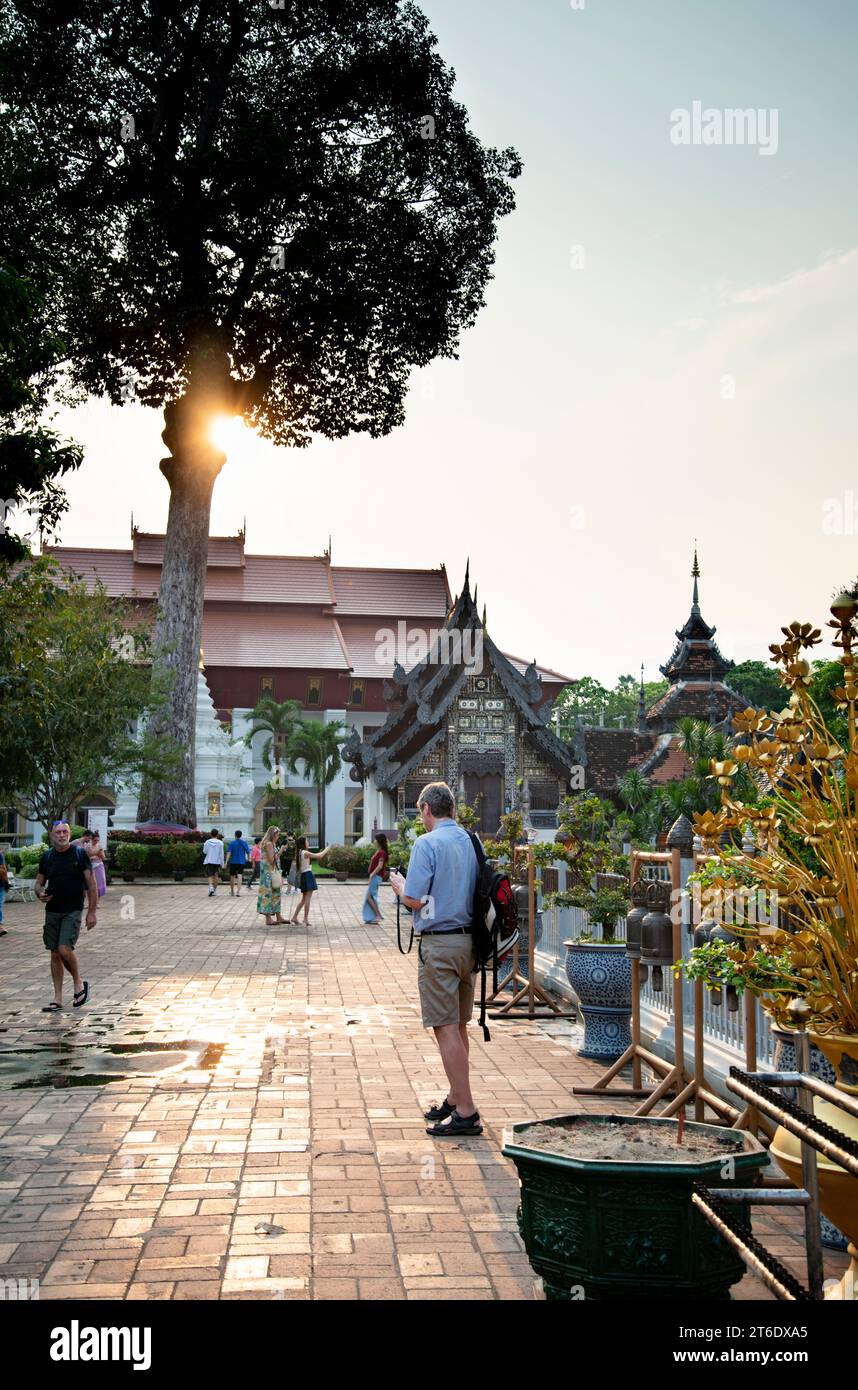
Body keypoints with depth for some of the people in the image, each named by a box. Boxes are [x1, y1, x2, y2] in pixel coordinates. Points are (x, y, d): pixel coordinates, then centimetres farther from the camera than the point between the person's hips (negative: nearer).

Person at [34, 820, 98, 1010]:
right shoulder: (47, 857, 7)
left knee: (64, 949, -18)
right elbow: (39, 882, 16)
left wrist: (92, 912, -8)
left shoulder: (80, 854, -4)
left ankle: (79, 983, 6)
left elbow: (91, 884, -3)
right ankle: (57, 998, 15)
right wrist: (40, 894, -8)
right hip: (52, 910, 4)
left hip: (73, 910, -4)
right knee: (55, 954, 7)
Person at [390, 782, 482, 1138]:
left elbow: (414, 899, -16)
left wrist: (398, 885, 6)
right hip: (469, 940, 7)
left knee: (446, 1028, -3)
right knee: (459, 1026, 16)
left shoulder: (427, 843, -13)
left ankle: (466, 1112, -3)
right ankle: (455, 1098, 28)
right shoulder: (471, 841, 7)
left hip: (439, 943, -7)